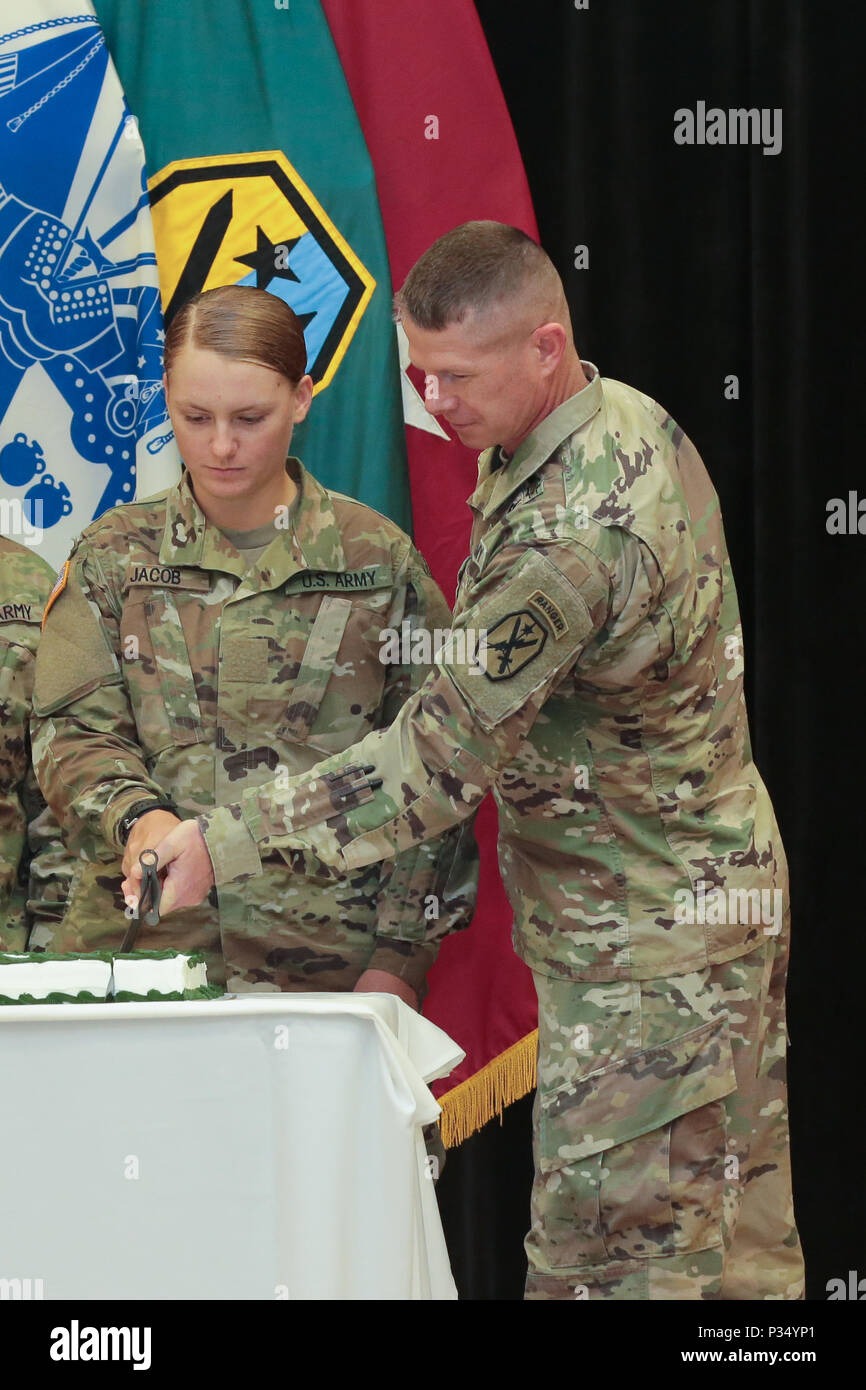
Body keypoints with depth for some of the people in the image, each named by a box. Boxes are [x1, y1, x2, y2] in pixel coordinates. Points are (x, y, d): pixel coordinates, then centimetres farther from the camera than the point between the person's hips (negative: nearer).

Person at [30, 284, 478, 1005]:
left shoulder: (378, 557, 3)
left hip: (326, 953, -1)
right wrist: (136, 816, -21)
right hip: (142, 942, 1)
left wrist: (401, 958, -4)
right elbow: (74, 730, 1)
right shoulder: (114, 556, 8)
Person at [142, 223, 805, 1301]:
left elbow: (442, 756, -25)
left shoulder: (572, 535, -28)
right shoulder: (634, 424, 4)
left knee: (613, 1260, -6)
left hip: (642, 943, -10)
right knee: (743, 1245, 15)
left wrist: (231, 840, -20)